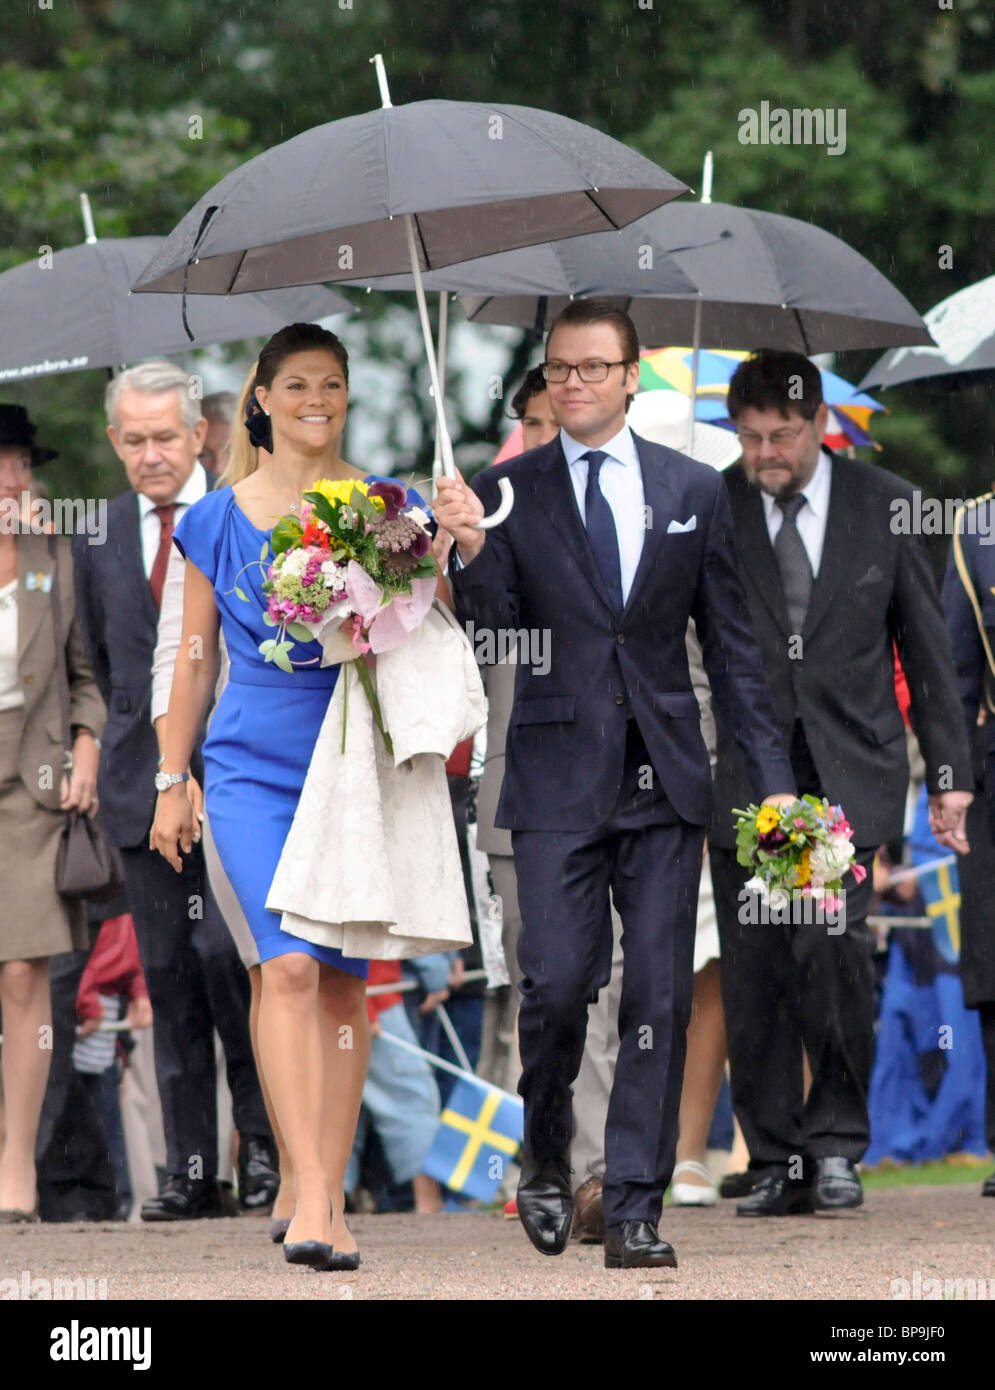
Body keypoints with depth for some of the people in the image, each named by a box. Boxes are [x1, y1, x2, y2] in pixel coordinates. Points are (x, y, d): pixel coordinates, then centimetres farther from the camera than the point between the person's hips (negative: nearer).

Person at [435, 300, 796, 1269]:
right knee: (558, 983, -9)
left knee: (659, 998, -2)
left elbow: (730, 644, 10)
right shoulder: (504, 494, 4)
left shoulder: (694, 491, 8)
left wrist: (772, 776, 5)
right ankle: (546, 1159, 18)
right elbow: (493, 644, -1)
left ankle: (634, 1209, 2)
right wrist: (471, 553, -19)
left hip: (665, 779, 2)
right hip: (558, 776, -2)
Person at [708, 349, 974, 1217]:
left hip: (848, 774, -1)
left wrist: (950, 774, 7)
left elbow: (927, 648, 9)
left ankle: (836, 1145, -1)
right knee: (754, 974, -2)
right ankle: (776, 1164, 9)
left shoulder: (885, 507, 4)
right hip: (745, 777, 1)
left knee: (835, 949, -17)